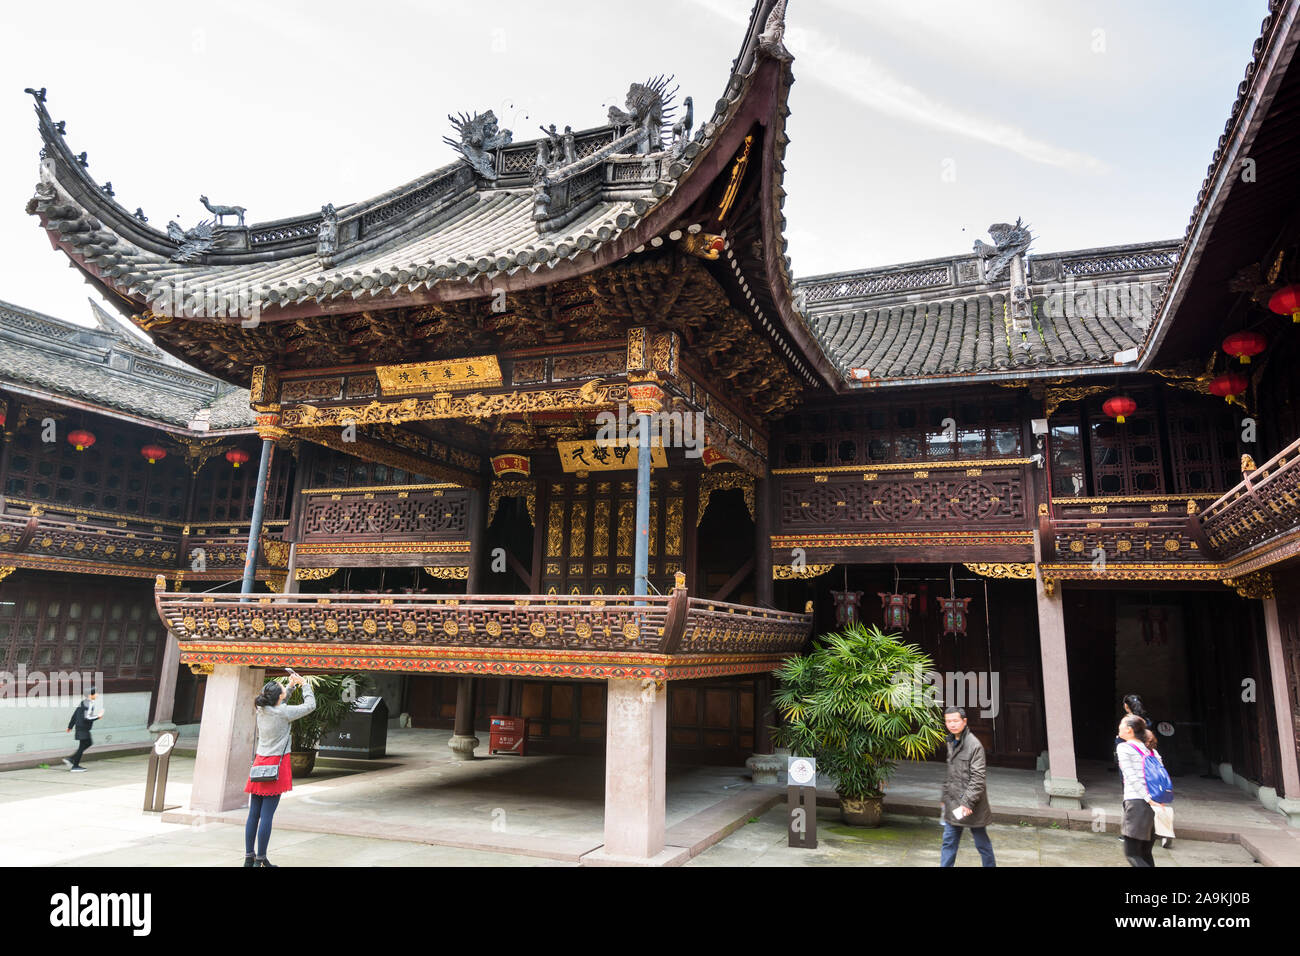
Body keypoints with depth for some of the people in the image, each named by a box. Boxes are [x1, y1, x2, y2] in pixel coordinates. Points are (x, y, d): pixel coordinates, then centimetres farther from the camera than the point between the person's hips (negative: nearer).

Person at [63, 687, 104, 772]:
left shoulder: (83, 702, 11)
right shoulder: (90, 704, -17)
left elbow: (75, 714, 17)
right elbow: (87, 718, -23)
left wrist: (70, 726, 23)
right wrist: (98, 716, -10)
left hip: (79, 726, 10)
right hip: (83, 728, -10)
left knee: (89, 743, 18)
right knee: (82, 746, -2)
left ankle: (71, 759, 18)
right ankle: (75, 767, 4)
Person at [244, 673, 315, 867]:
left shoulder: (262, 710, 5)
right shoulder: (283, 712, -13)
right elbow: (310, 705, -2)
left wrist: (291, 686, 26)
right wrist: (304, 684, 9)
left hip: (259, 764, 7)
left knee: (254, 813, 9)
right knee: (267, 815, -3)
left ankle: (249, 857, 15)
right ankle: (260, 860, 1)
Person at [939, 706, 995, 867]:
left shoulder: (974, 744, -15)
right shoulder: (951, 743, 10)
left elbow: (977, 777, -18)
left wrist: (967, 802, -21)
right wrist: (945, 797, 16)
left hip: (971, 806, -7)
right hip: (953, 803, 7)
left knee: (982, 842, 10)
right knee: (949, 842, 9)